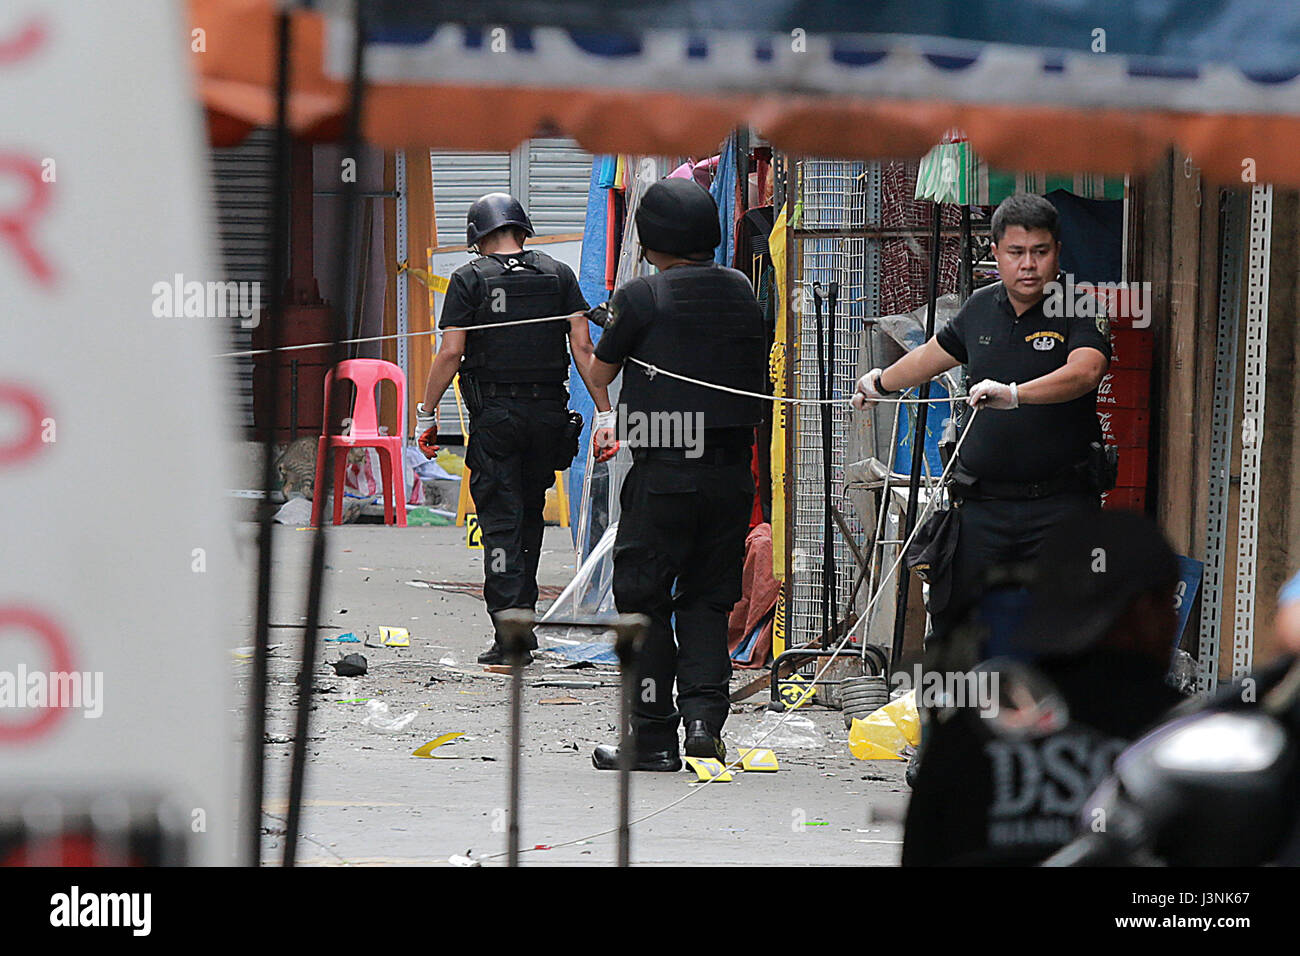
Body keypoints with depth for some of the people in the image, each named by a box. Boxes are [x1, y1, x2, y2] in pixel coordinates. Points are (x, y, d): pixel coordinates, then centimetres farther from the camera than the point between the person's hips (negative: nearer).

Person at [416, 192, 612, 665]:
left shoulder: (469, 279, -1)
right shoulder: (558, 275, 8)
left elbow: (451, 352, -8)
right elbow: (583, 347, 1)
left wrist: (426, 415, -2)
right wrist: (605, 414, 0)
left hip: (494, 414, -3)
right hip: (549, 413, 3)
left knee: (501, 524, -3)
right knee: (529, 517, 19)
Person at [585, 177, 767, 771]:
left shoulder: (642, 297, -7)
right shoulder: (741, 293, 8)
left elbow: (600, 373, 5)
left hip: (663, 474, -5)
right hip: (732, 473, 5)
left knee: (643, 601, 4)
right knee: (707, 600, 12)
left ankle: (654, 737, 3)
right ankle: (704, 716, -4)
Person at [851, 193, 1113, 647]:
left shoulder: (1079, 311, -8)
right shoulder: (981, 307, 8)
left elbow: (1084, 372, -29)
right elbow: (933, 355, 29)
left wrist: (1013, 394, -44)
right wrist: (881, 383, 46)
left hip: (1060, 506, -5)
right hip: (983, 502, 5)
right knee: (954, 617, 7)